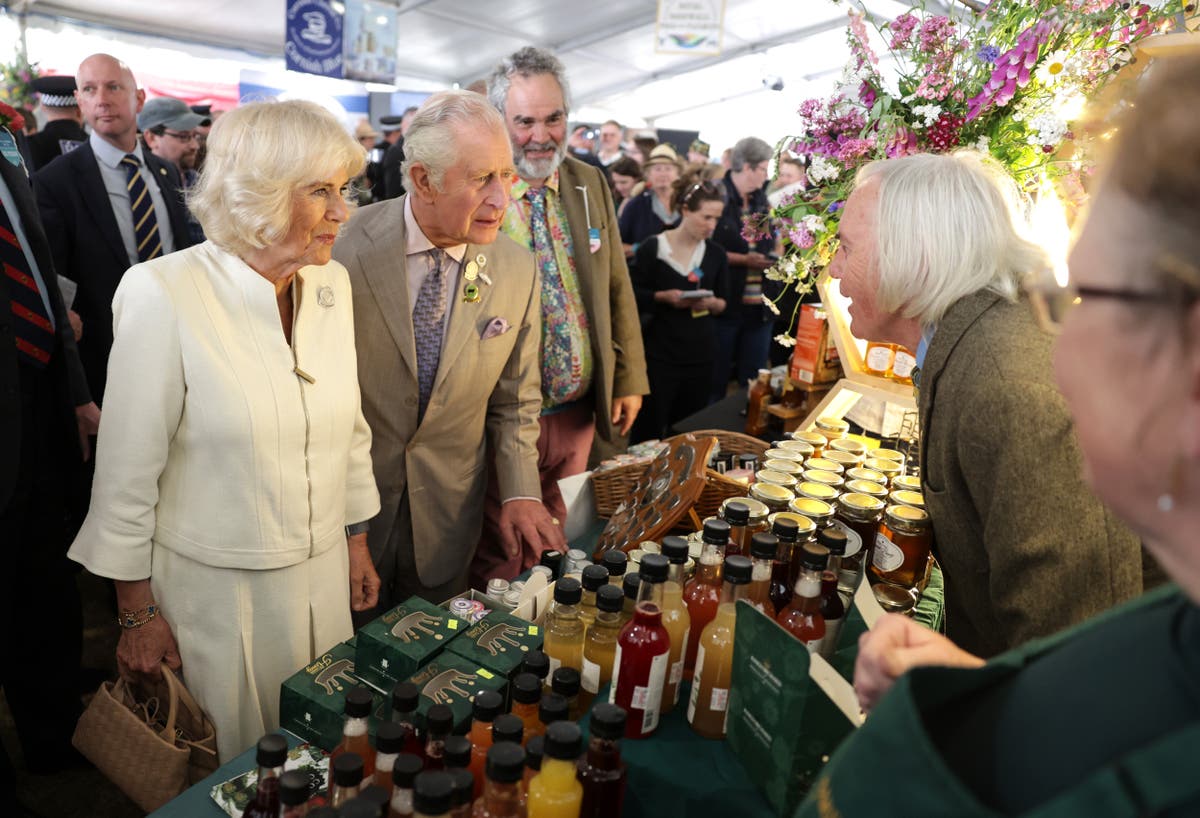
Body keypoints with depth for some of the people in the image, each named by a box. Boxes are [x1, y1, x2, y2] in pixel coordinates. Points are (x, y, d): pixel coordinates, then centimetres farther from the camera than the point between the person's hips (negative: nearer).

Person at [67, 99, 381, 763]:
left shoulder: (331, 285, -2)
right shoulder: (164, 295, -18)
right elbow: (127, 472, -12)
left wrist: (358, 544, 13)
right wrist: (138, 616, -6)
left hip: (324, 575, 5)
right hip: (214, 586, -4)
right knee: (231, 773, 18)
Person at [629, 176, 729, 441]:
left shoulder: (716, 255, 7)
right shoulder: (653, 247, -6)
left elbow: (724, 304, 11)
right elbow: (633, 295, -1)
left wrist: (712, 303, -11)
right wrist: (663, 297, -17)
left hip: (700, 354, 4)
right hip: (659, 352, -3)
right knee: (649, 430, 1)